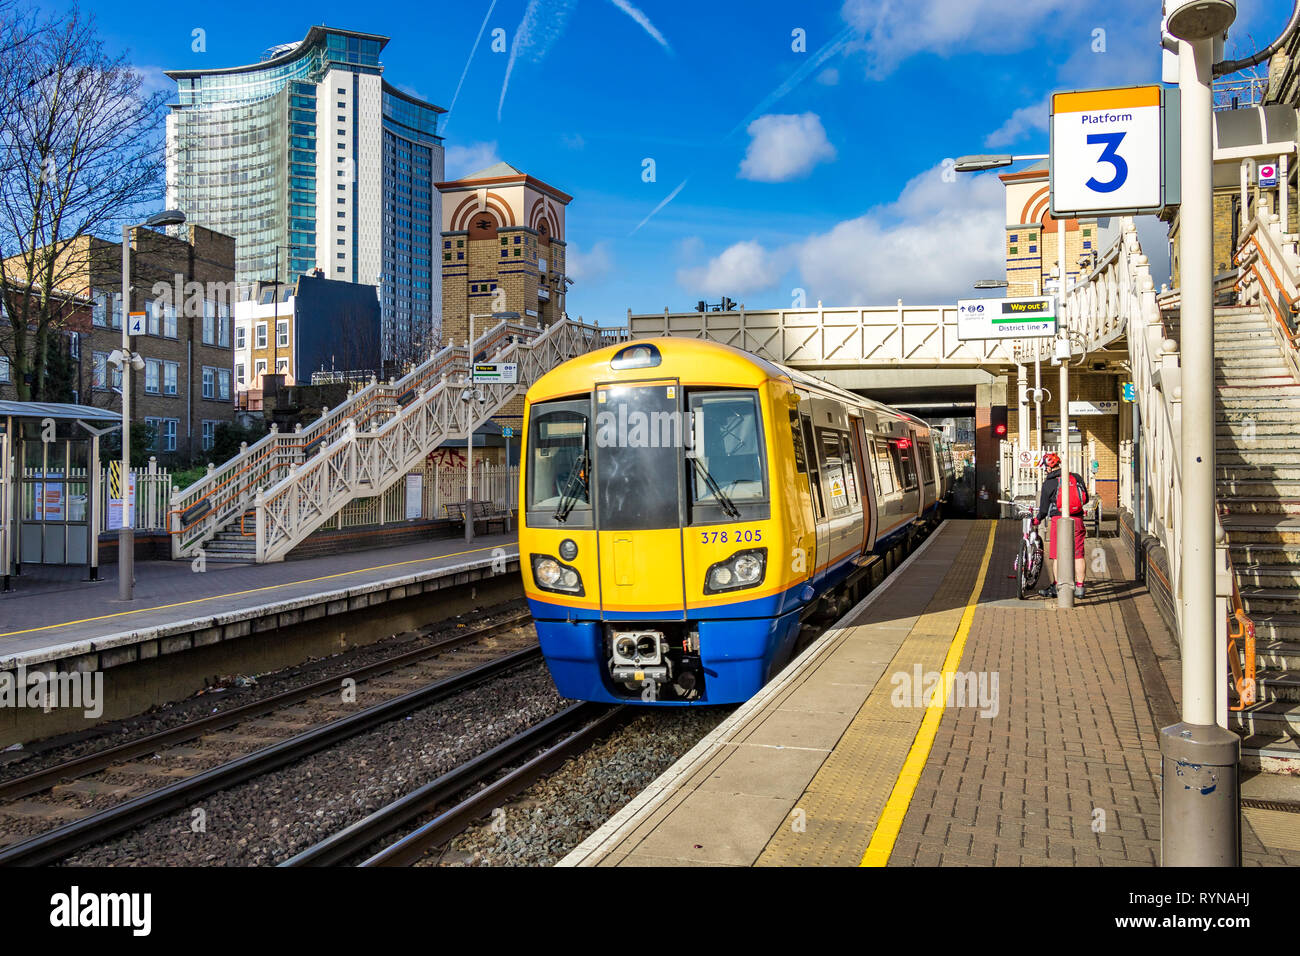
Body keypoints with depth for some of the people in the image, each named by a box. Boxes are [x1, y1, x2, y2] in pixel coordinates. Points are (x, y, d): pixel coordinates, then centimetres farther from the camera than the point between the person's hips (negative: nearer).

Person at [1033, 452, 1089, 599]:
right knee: (1078, 555, 6)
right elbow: (1086, 499, 14)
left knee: (1057, 555, 4)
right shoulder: (1076, 478, 6)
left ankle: (1056, 587, 6)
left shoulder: (1048, 483, -4)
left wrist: (1037, 519, 18)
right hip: (1077, 520, 3)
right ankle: (1079, 588, 7)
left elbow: (1044, 508, 0)